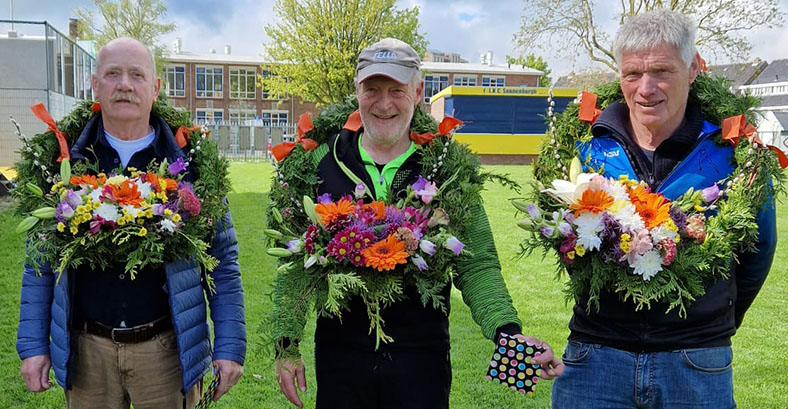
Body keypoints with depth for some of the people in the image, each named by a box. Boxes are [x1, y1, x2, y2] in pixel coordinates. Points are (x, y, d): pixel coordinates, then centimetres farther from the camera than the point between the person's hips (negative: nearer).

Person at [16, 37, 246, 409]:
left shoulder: (190, 161, -3)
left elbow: (223, 260, -1)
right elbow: (41, 259, 7)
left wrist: (229, 347, -5)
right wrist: (33, 345, 3)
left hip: (168, 349, -1)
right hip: (86, 350, 2)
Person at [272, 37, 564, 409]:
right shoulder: (322, 162, 0)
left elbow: (477, 266, -3)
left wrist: (508, 332, -18)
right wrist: (286, 343, 0)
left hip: (423, 362, -1)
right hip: (339, 355, 1)